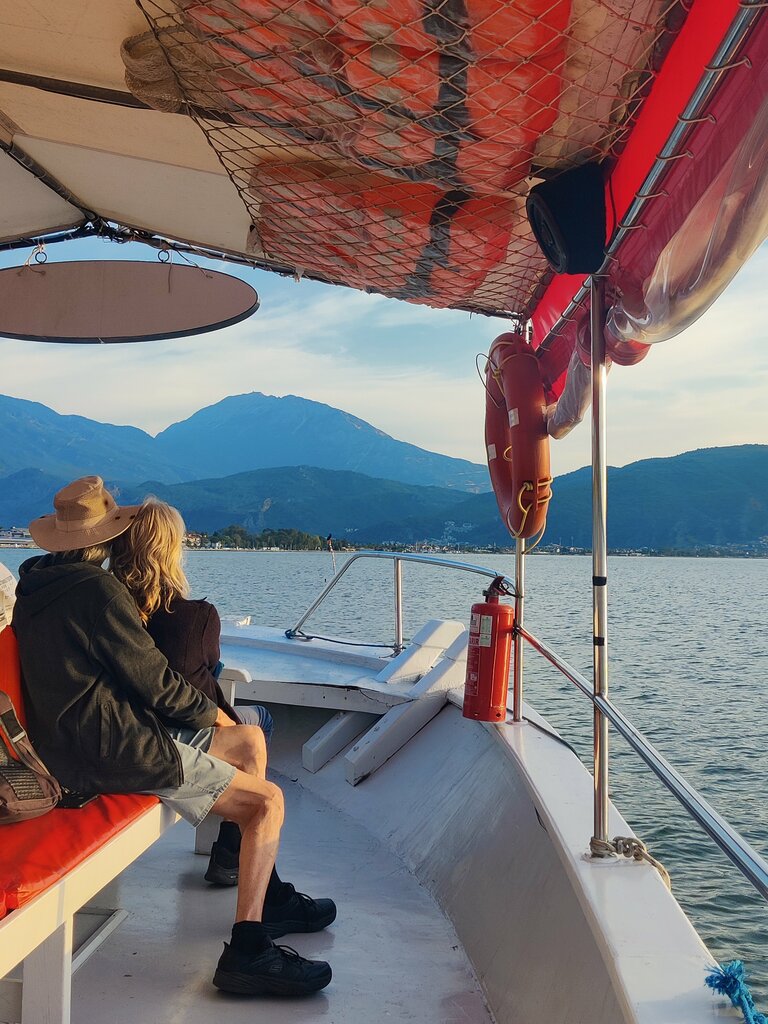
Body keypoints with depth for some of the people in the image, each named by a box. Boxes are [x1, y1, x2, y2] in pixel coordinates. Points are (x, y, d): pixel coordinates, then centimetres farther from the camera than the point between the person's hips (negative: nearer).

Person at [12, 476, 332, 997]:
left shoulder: (37, 585, 10)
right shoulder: (97, 588, -19)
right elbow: (155, 681, -15)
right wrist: (211, 712, 2)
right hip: (116, 750, -10)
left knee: (251, 741, 17)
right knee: (268, 800, -6)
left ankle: (262, 892, 21)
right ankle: (246, 951, -8)